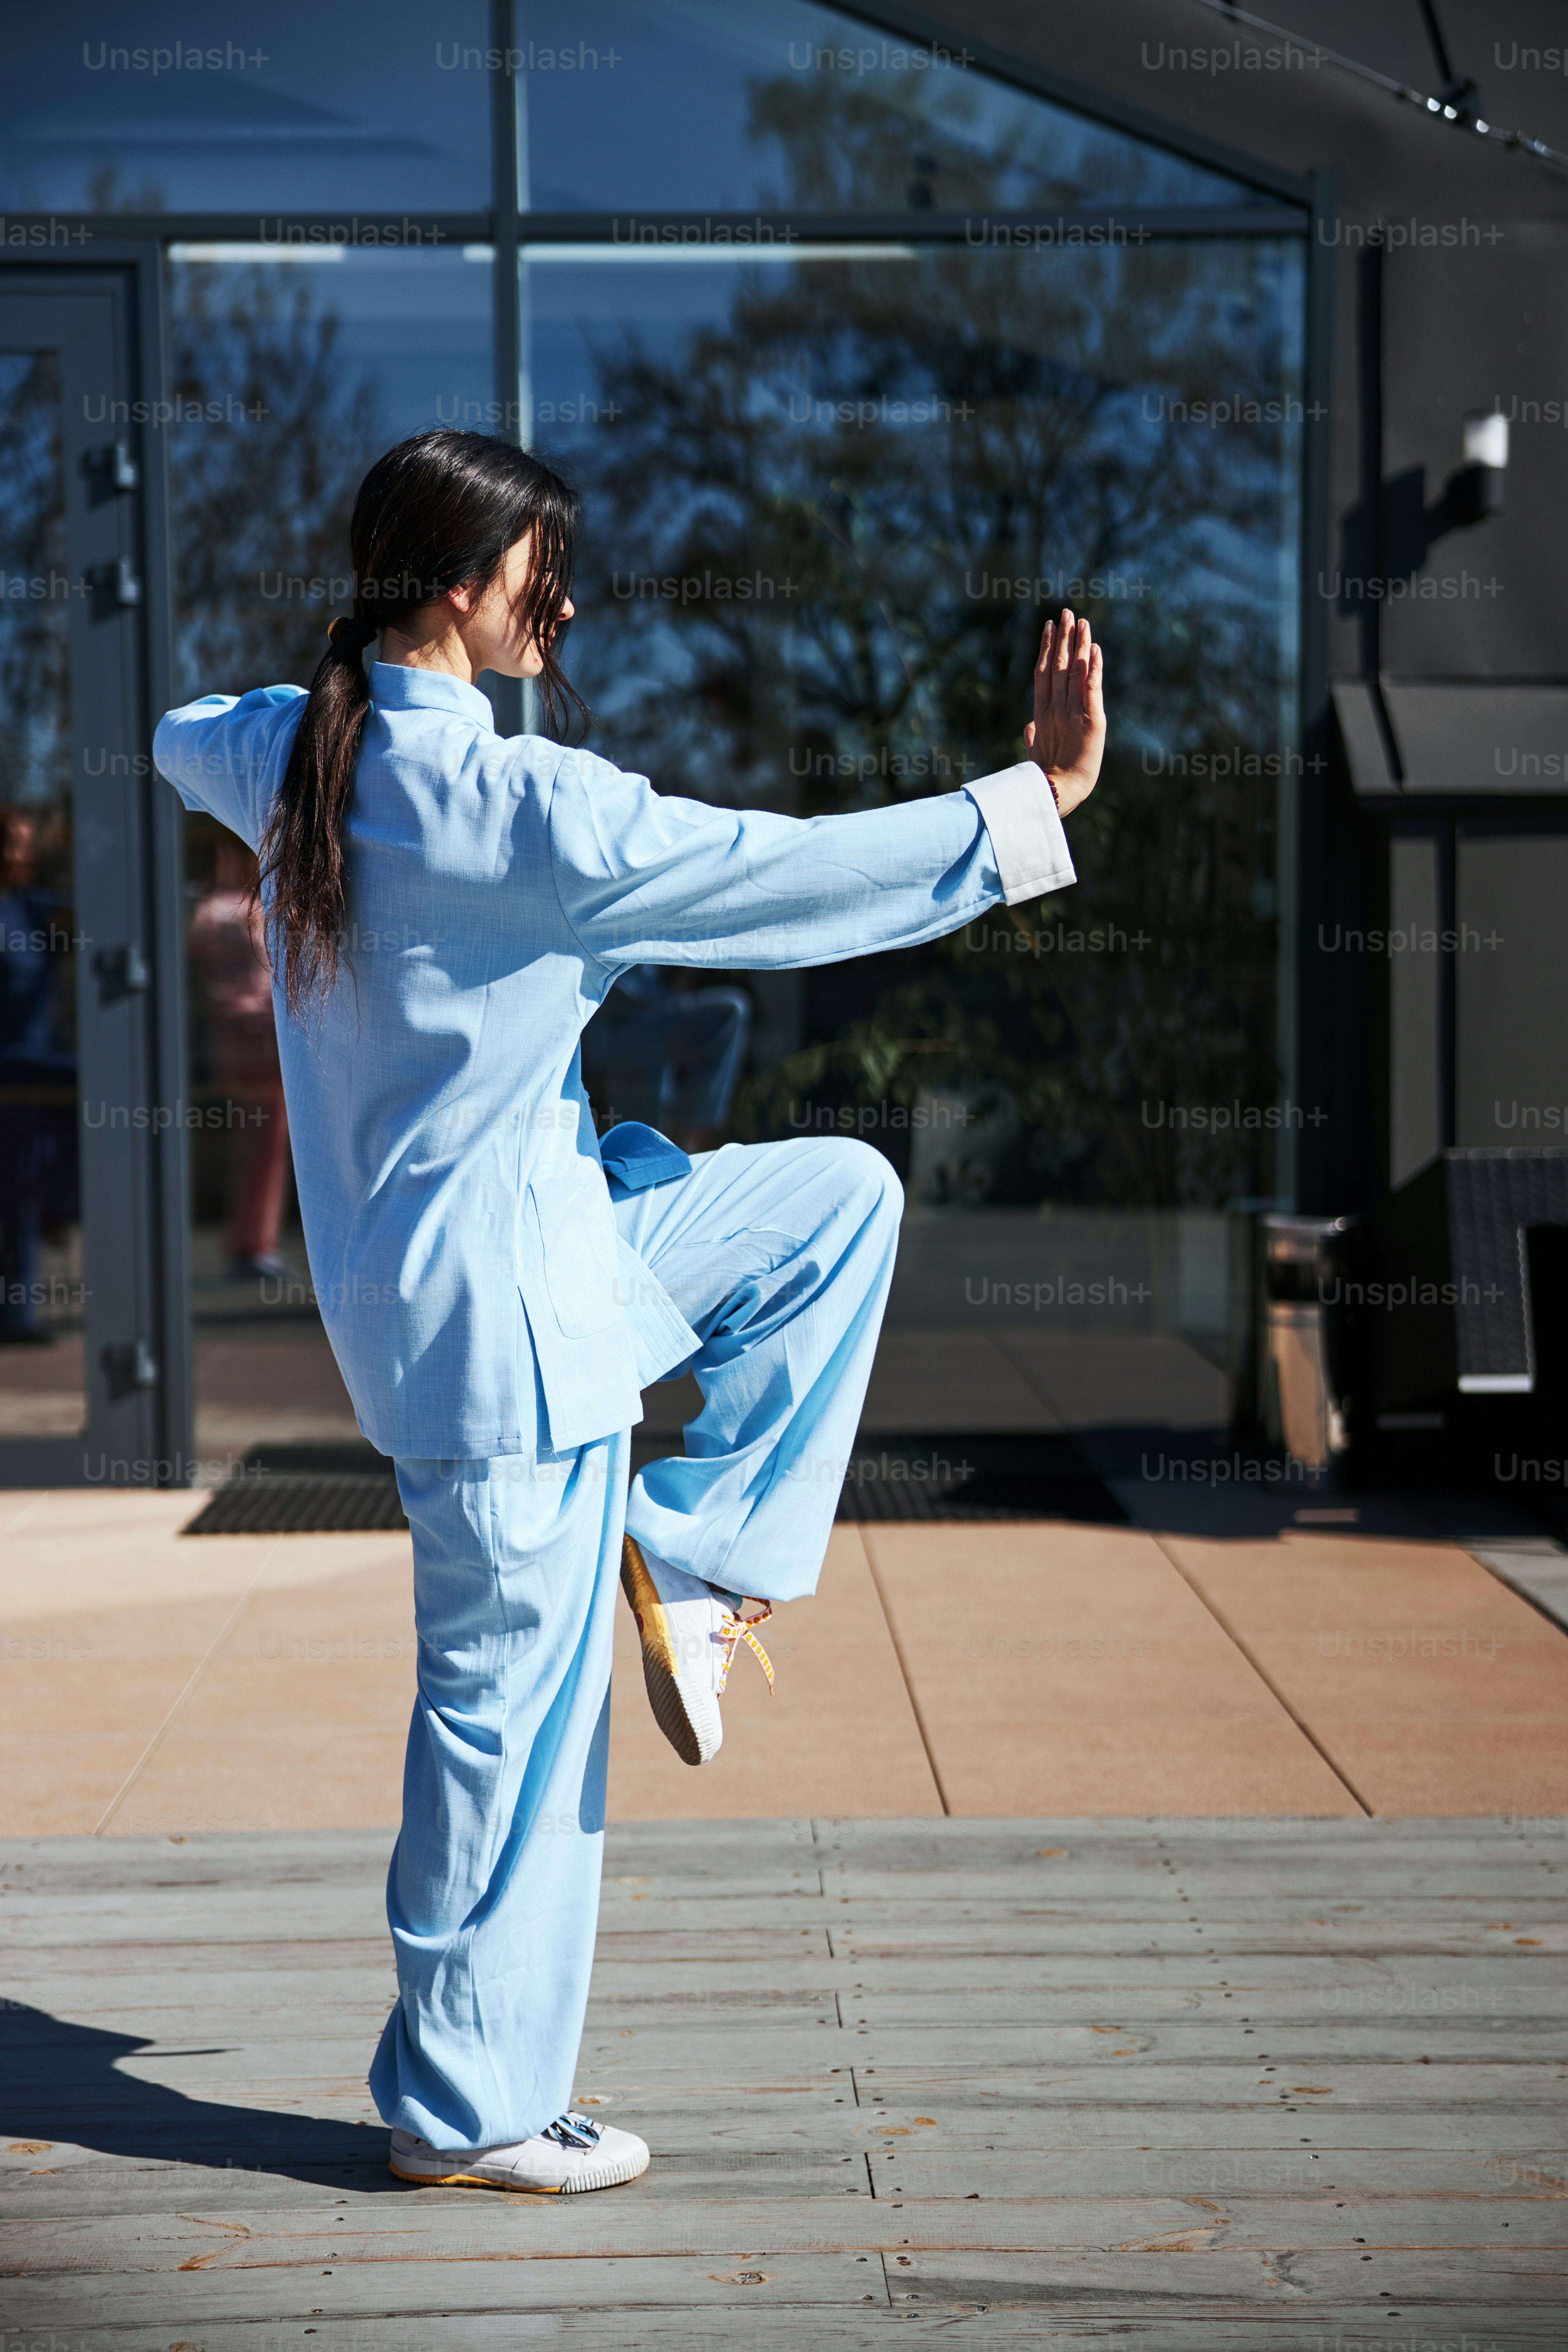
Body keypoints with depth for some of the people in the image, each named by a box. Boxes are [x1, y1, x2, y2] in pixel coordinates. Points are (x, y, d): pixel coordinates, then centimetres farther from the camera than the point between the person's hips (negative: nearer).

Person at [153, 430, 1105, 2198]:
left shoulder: (291, 753, 1)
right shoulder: (518, 807, -24)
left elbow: (185, 744, 26)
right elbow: (792, 872, -21)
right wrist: (1039, 797, -14)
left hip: (534, 1231, 9)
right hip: (499, 1301, -9)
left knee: (842, 1196, 16)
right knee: (519, 1705, 3)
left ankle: (694, 1552, 16)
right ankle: (469, 2109, 18)